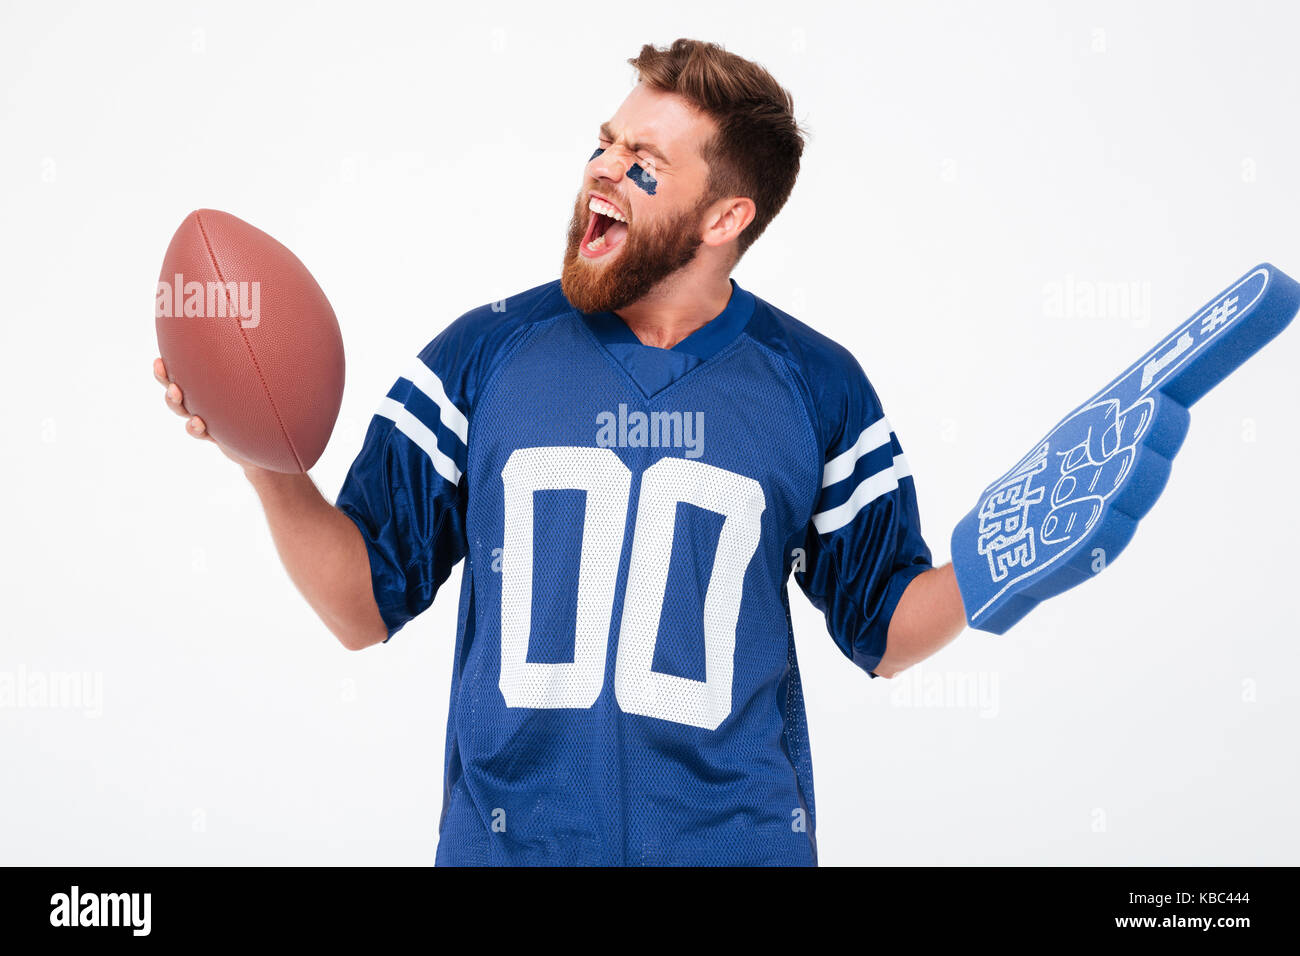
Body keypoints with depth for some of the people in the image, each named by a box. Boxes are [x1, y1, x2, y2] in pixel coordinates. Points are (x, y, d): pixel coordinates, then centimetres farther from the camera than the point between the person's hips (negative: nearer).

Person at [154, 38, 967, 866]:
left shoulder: (817, 388, -2)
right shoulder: (482, 354, -2)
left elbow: (884, 629, 4)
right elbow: (366, 606, -1)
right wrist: (268, 462, -16)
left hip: (735, 837, 0)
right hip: (509, 835, 1)